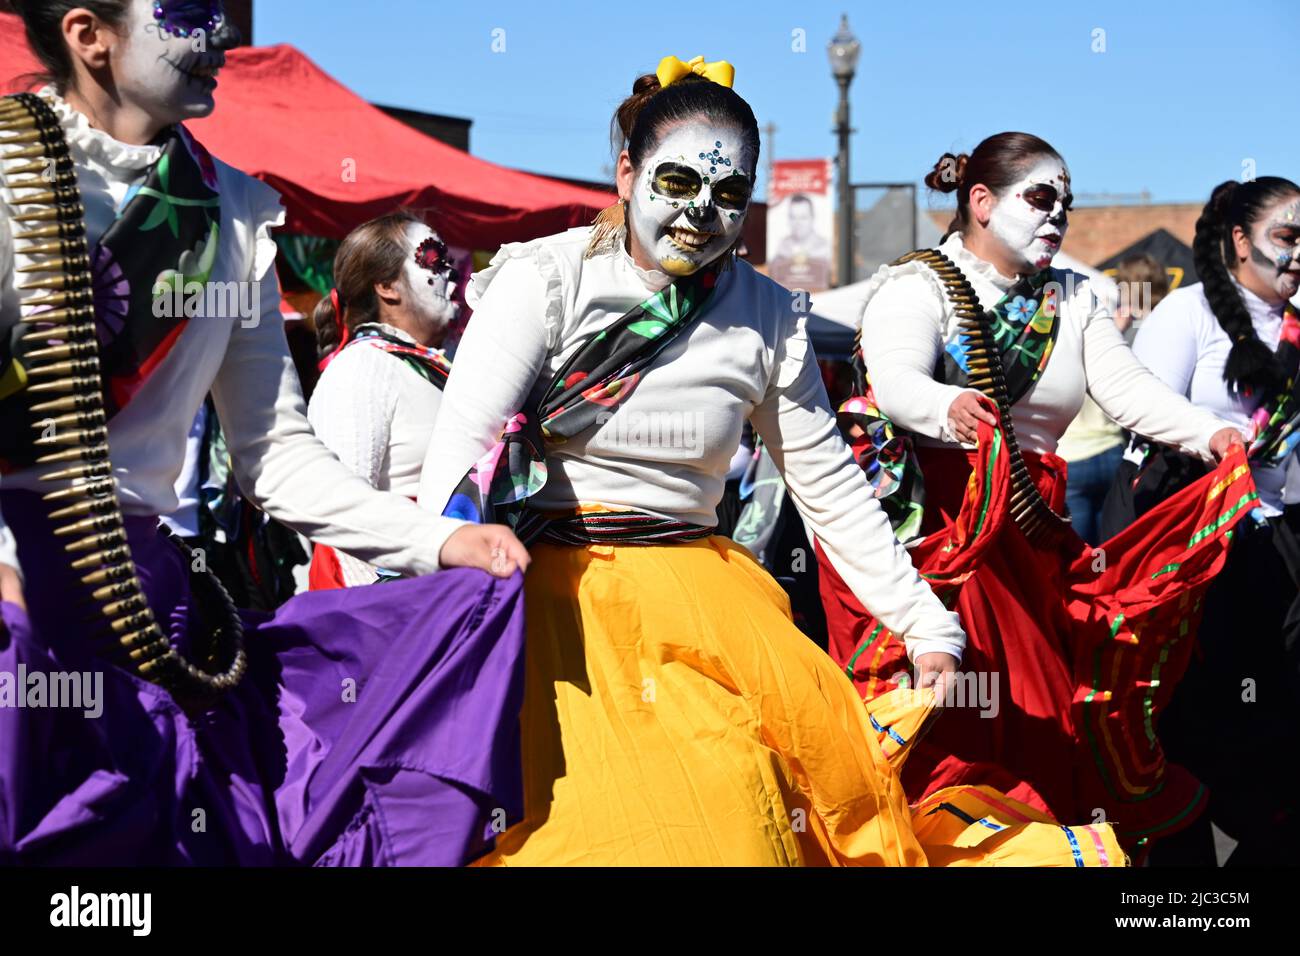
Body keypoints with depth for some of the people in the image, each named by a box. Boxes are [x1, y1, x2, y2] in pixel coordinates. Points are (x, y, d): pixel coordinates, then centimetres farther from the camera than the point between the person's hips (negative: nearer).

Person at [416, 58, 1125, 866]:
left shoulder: (767, 317, 6)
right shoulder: (545, 279, -4)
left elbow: (831, 486, 12)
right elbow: (460, 452, -11)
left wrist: (926, 624, 8)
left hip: (698, 587, 3)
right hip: (552, 589, -3)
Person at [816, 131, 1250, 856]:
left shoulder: (1073, 301, 15)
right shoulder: (917, 286, -3)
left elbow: (1126, 386, 2)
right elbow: (896, 382, -21)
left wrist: (1208, 433, -16)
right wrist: (948, 408, -43)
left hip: (1028, 530, 5)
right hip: (928, 518, -5)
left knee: (1038, 703, 1)